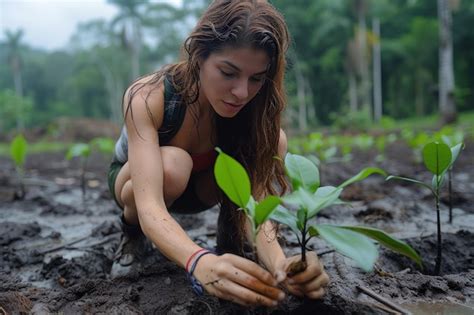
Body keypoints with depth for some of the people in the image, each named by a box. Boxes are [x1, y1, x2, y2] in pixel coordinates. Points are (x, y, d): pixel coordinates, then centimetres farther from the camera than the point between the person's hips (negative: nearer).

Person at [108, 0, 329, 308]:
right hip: (134, 181, -1)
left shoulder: (254, 109, -26)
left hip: (199, 185, 2)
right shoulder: (147, 97, -36)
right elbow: (150, 206, -46)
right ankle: (132, 230, -6)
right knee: (172, 164, -39)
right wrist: (200, 262, -66)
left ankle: (230, 237, -4)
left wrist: (278, 262, -55)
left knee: (273, 143, -25)